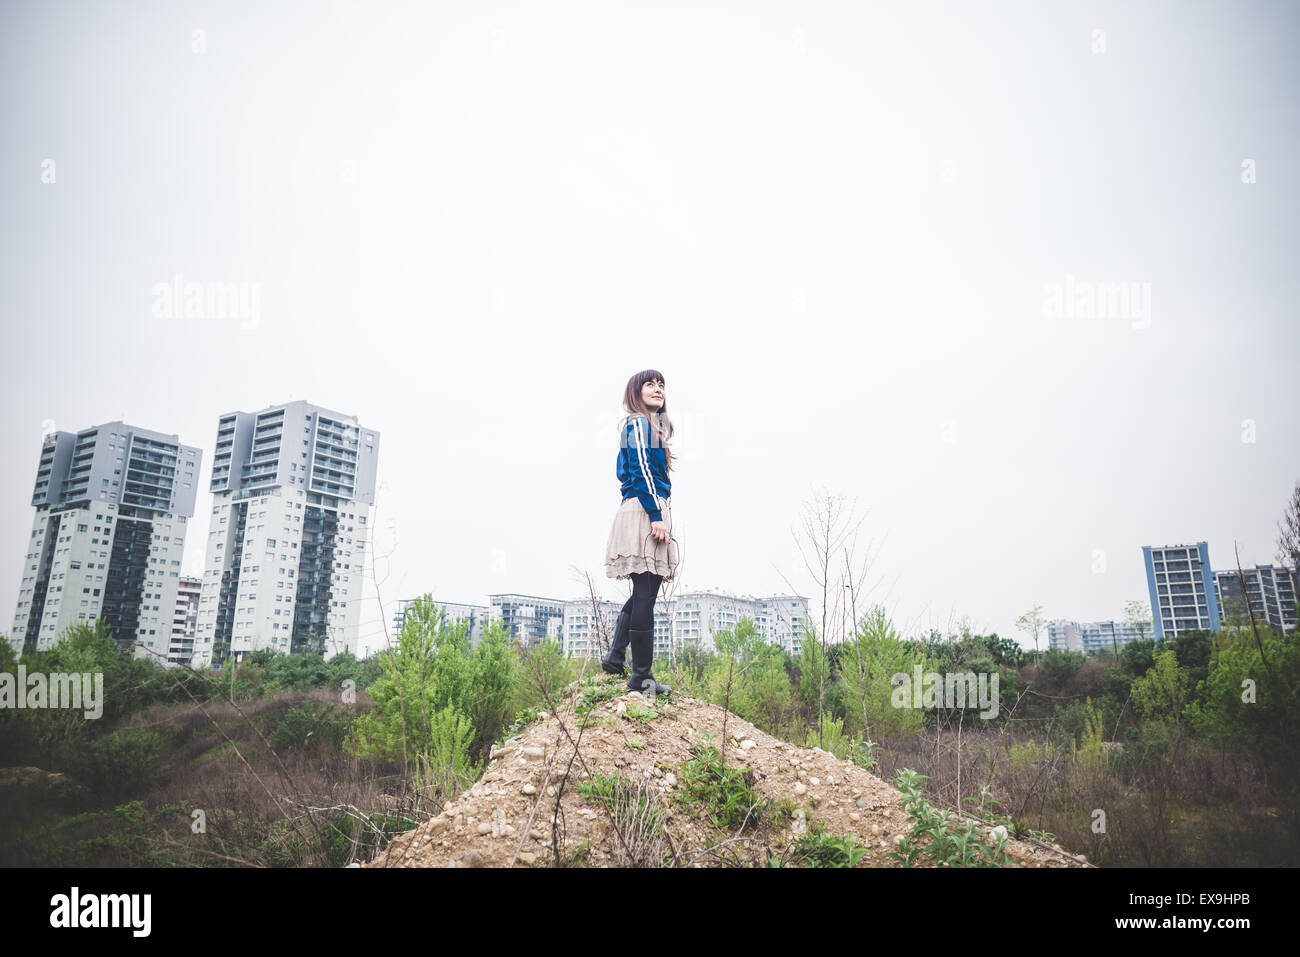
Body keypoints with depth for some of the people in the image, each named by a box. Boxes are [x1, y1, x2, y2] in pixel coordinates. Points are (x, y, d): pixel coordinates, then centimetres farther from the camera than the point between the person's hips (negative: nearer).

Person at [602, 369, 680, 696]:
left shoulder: (651, 427, 25)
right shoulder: (639, 423, -4)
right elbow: (641, 471, -15)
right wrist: (656, 515, -21)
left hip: (649, 514, 11)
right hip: (644, 511, -11)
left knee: (643, 593, 14)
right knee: (645, 595, -9)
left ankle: (615, 657, 19)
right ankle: (642, 675, -6)